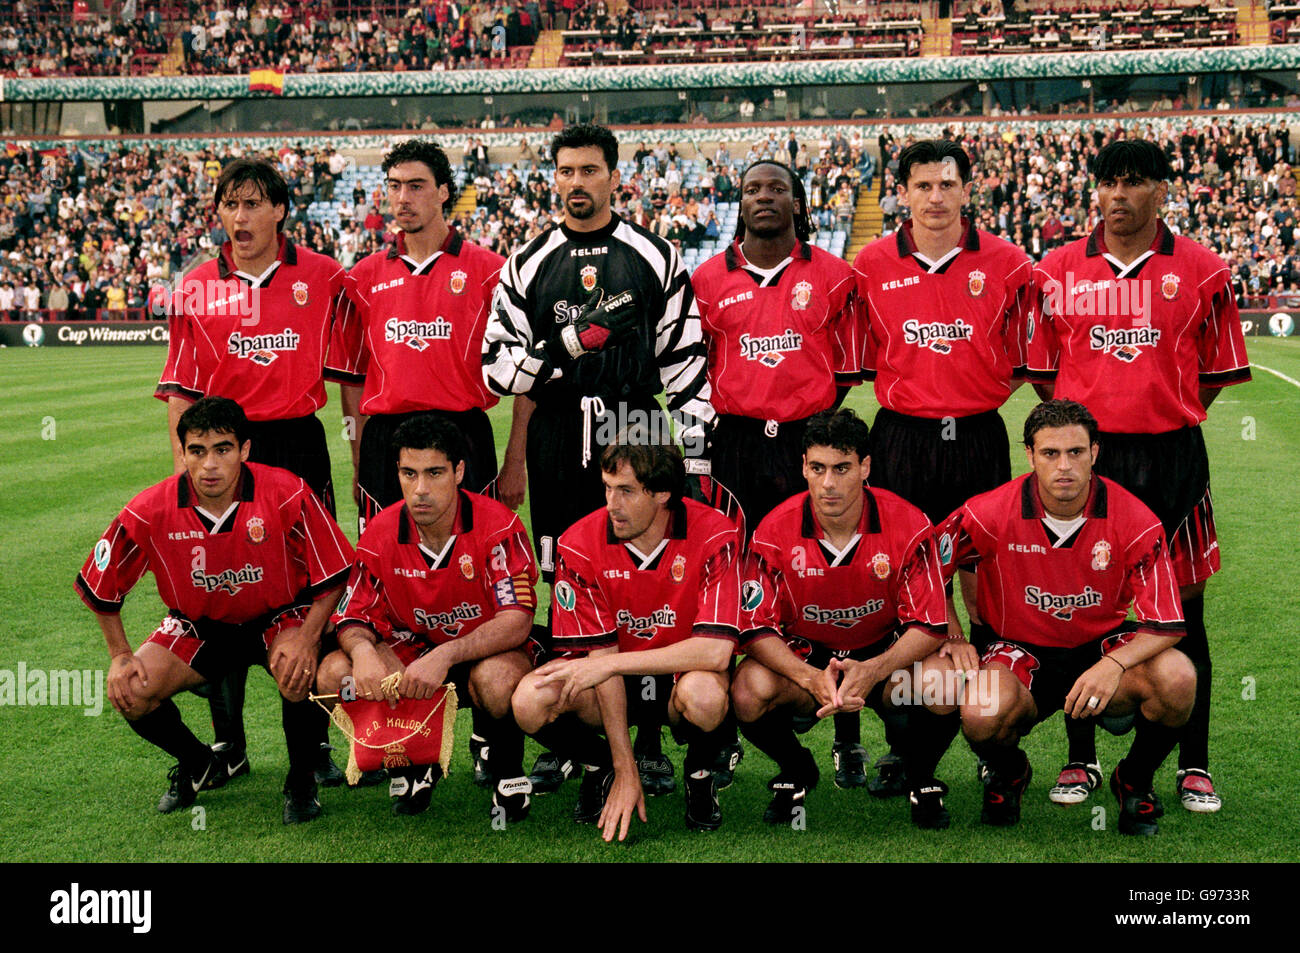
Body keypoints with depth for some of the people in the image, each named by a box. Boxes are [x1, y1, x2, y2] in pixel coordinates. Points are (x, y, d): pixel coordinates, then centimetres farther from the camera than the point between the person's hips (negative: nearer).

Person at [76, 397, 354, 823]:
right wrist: (120, 655, -4)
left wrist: (307, 638, -26)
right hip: (197, 626, 3)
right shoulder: (149, 512, -19)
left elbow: (333, 575, -14)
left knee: (298, 672, -34)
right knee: (130, 693, -17)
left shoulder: (288, 495, -23)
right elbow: (100, 585, -2)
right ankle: (198, 765, 16)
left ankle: (301, 780, -4)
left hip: (279, 618, -3)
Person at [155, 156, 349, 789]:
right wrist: (183, 464, 1)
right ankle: (228, 745, 18)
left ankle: (316, 741, 14)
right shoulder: (195, 290, 6)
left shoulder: (324, 278, 3)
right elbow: (182, 387, 8)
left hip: (299, 446, -1)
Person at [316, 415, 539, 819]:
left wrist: (444, 655, -39)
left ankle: (507, 771, -5)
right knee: (334, 672, -22)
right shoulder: (381, 533, -8)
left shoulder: (497, 526, -19)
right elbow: (354, 617, -3)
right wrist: (363, 650, -29)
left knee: (497, 677, -40)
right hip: (411, 652, 4)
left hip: (486, 652, -4)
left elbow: (517, 620, -25)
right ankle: (409, 764, 5)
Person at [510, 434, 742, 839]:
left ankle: (700, 772, 0)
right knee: (529, 701, -26)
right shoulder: (580, 544, -14)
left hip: (681, 675, -2)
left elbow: (715, 651, -26)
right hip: (614, 681, 2)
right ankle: (598, 766, 8)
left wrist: (611, 664, -27)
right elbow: (600, 653, -15)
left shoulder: (714, 536, -19)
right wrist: (625, 770, -18)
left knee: (704, 694, -38)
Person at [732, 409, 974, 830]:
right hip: (804, 658, 0)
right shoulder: (775, 531, -15)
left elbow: (929, 625, -14)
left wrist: (872, 671, -32)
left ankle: (920, 777, 4)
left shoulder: (909, 526, -16)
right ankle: (795, 772, 6)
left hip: (886, 653, 0)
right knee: (749, 692, -31)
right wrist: (813, 679, -31)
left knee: (946, 682, -31)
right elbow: (757, 629, -14)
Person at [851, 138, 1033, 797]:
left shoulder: (1005, 264, 2)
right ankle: (902, 744, 12)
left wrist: (984, 388, 3)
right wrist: (906, 389, 7)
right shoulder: (871, 267, 4)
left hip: (979, 439, 0)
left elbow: (1021, 357, 11)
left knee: (983, 585, 3)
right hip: (900, 439, 0)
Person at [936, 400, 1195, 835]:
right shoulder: (990, 514, -16)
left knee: (1177, 677, -29)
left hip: (1104, 644, 1)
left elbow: (1166, 624, -15)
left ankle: (1135, 780, 4)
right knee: (982, 716, -33)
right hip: (1020, 649, -1)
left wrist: (1114, 665, -33)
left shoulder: (1135, 520, -15)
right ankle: (1008, 774, 9)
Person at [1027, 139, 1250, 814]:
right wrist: (1087, 417, 4)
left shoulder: (1201, 272, 3)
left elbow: (1217, 373, 8)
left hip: (1171, 455, -1)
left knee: (1182, 611, 5)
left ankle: (1193, 766, 19)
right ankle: (1081, 758, 21)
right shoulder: (1057, 271, 5)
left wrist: (1163, 413, 1)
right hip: (1083, 452, 1)